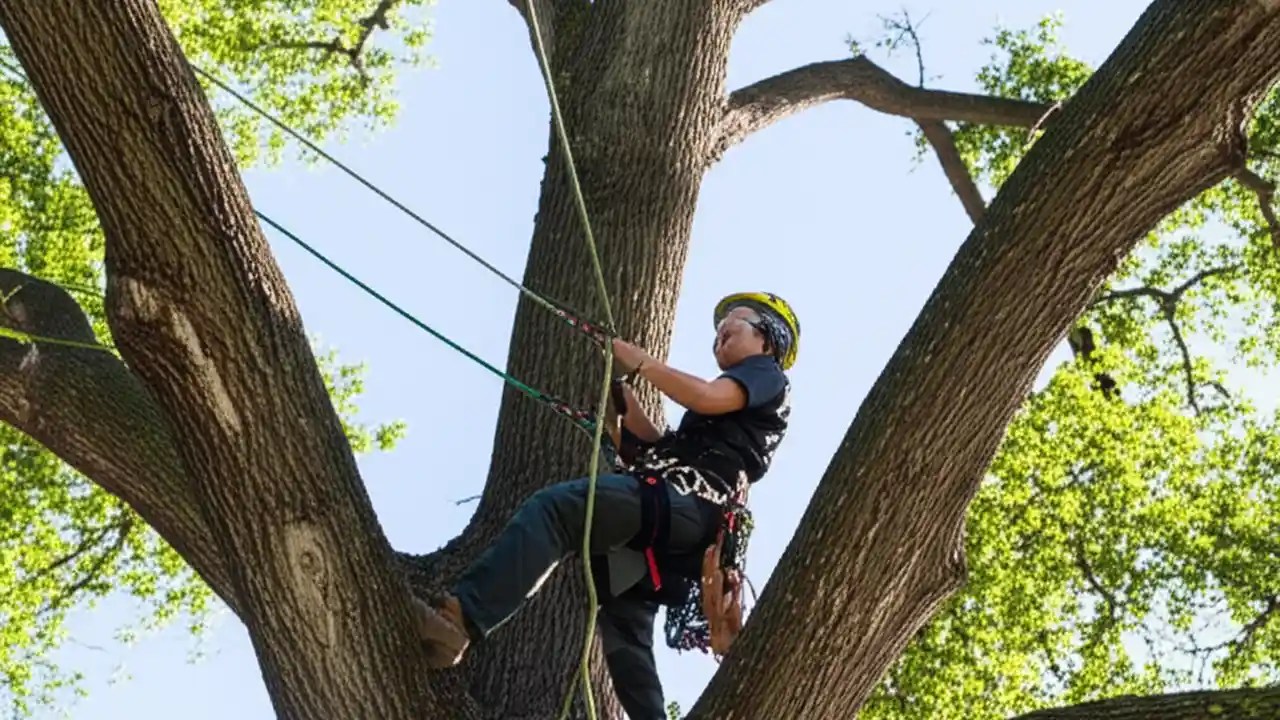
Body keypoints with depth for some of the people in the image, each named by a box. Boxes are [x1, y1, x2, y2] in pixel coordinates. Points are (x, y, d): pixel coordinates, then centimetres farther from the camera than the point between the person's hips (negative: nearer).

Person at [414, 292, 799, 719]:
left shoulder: (766, 372, 12)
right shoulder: (738, 390, 39)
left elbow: (709, 398, -11)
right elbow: (664, 447, 29)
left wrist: (641, 362, -4)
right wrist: (625, 398, 19)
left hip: (686, 501, -11)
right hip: (671, 511, 11)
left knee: (551, 508, -28)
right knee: (624, 632, 8)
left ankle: (459, 619, -45)